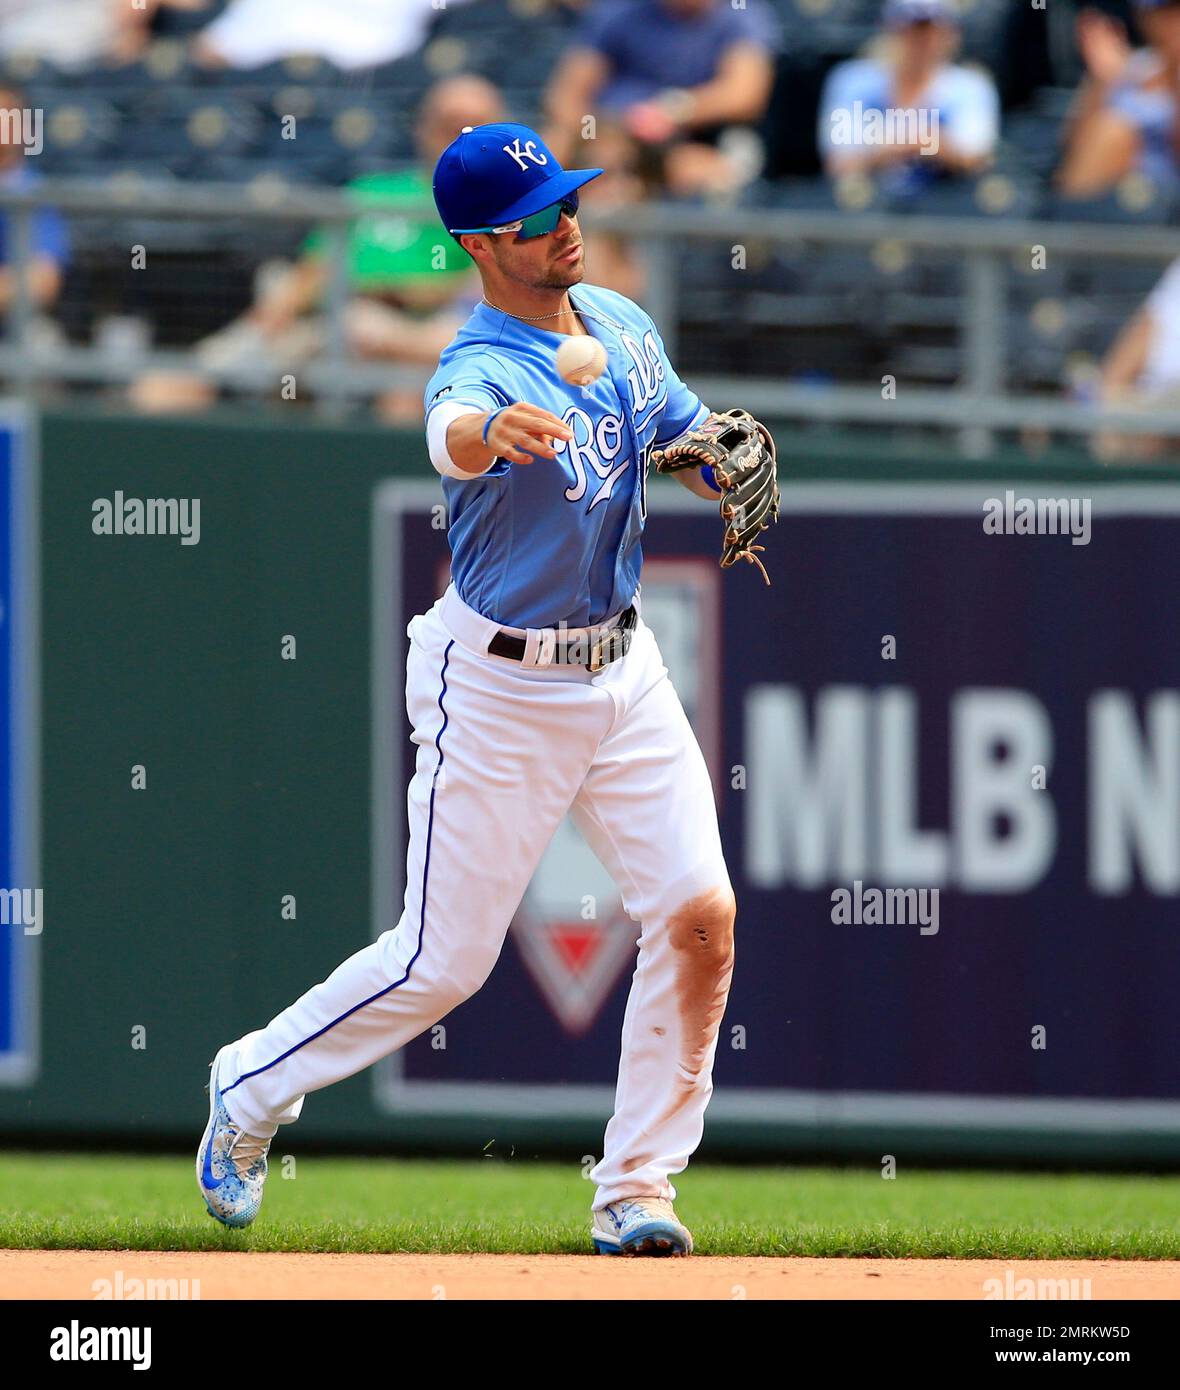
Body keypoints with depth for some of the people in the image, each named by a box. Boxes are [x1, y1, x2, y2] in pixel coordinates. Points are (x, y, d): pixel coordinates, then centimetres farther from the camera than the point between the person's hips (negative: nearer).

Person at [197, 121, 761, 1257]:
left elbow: (690, 439, 17)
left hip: (623, 670, 7)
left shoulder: (620, 323, 2)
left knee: (699, 916, -5)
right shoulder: (482, 370, -24)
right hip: (500, 687, -6)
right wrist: (496, 429, -73)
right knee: (441, 961, -1)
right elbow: (453, 435, -48)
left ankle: (637, 1194, 4)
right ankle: (252, 1090, 24)